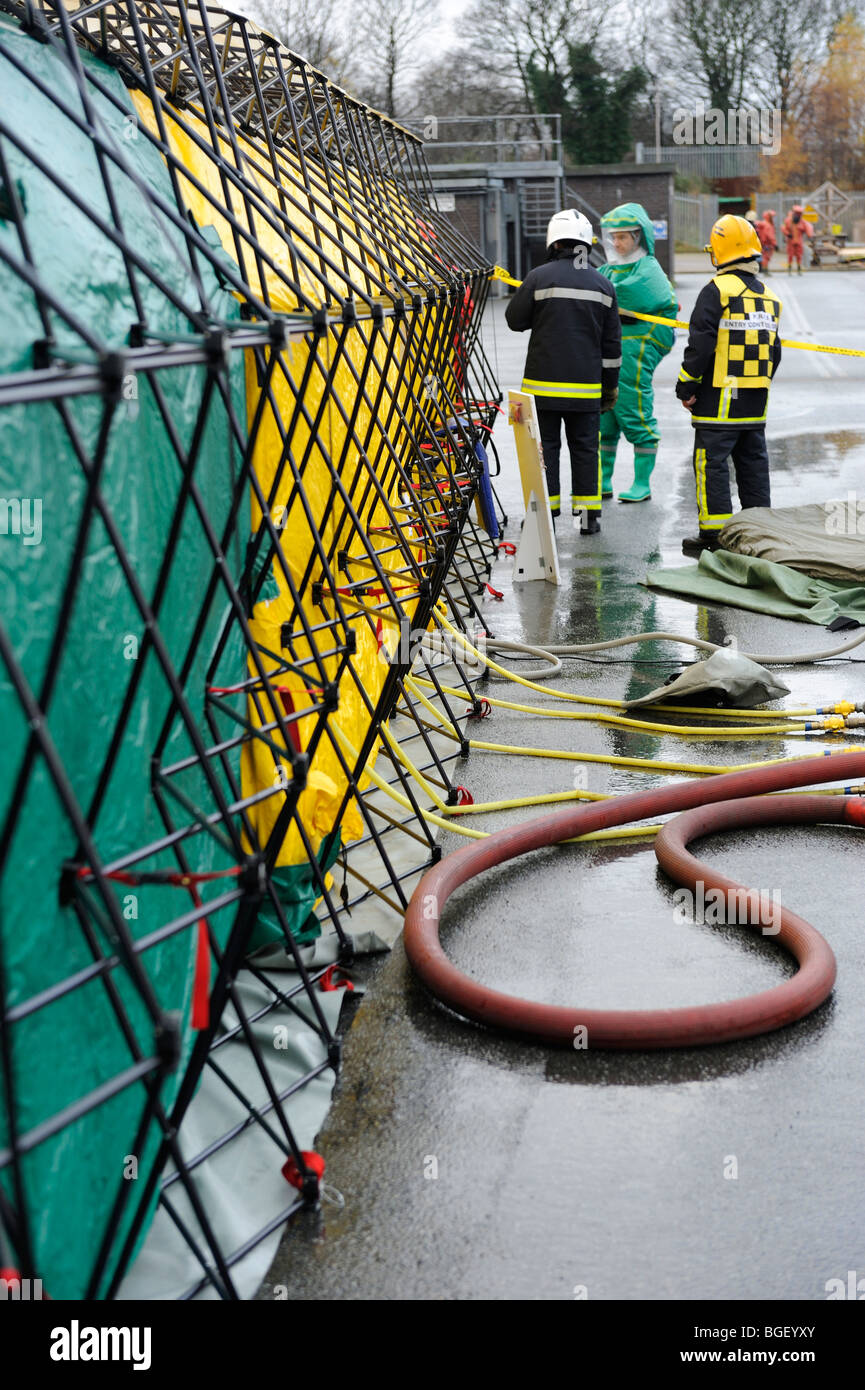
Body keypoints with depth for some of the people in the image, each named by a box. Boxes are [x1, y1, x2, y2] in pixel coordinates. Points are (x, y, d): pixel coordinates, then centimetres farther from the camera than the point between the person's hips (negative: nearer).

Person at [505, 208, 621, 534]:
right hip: (586, 386, 3)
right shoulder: (602, 284, 6)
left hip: (544, 384, -3)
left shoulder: (540, 277, -7)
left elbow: (515, 320, 3)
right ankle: (588, 515, 11)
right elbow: (612, 342, 10)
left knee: (545, 446, 4)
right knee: (585, 447, 9)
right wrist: (610, 385, 17)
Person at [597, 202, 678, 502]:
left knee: (636, 417, -3)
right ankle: (602, 482, 18)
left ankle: (642, 485, 4)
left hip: (634, 355, -7)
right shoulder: (608, 270, 18)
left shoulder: (648, 269, -5)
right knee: (601, 418, 10)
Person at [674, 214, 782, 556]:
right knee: (753, 463, 13)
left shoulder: (717, 290, -11)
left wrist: (686, 386, -6)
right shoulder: (768, 296, 12)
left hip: (719, 399, -7)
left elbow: (700, 344, -14)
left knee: (712, 463, -2)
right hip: (756, 401, 7)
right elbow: (774, 351, 17)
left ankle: (714, 534, -3)